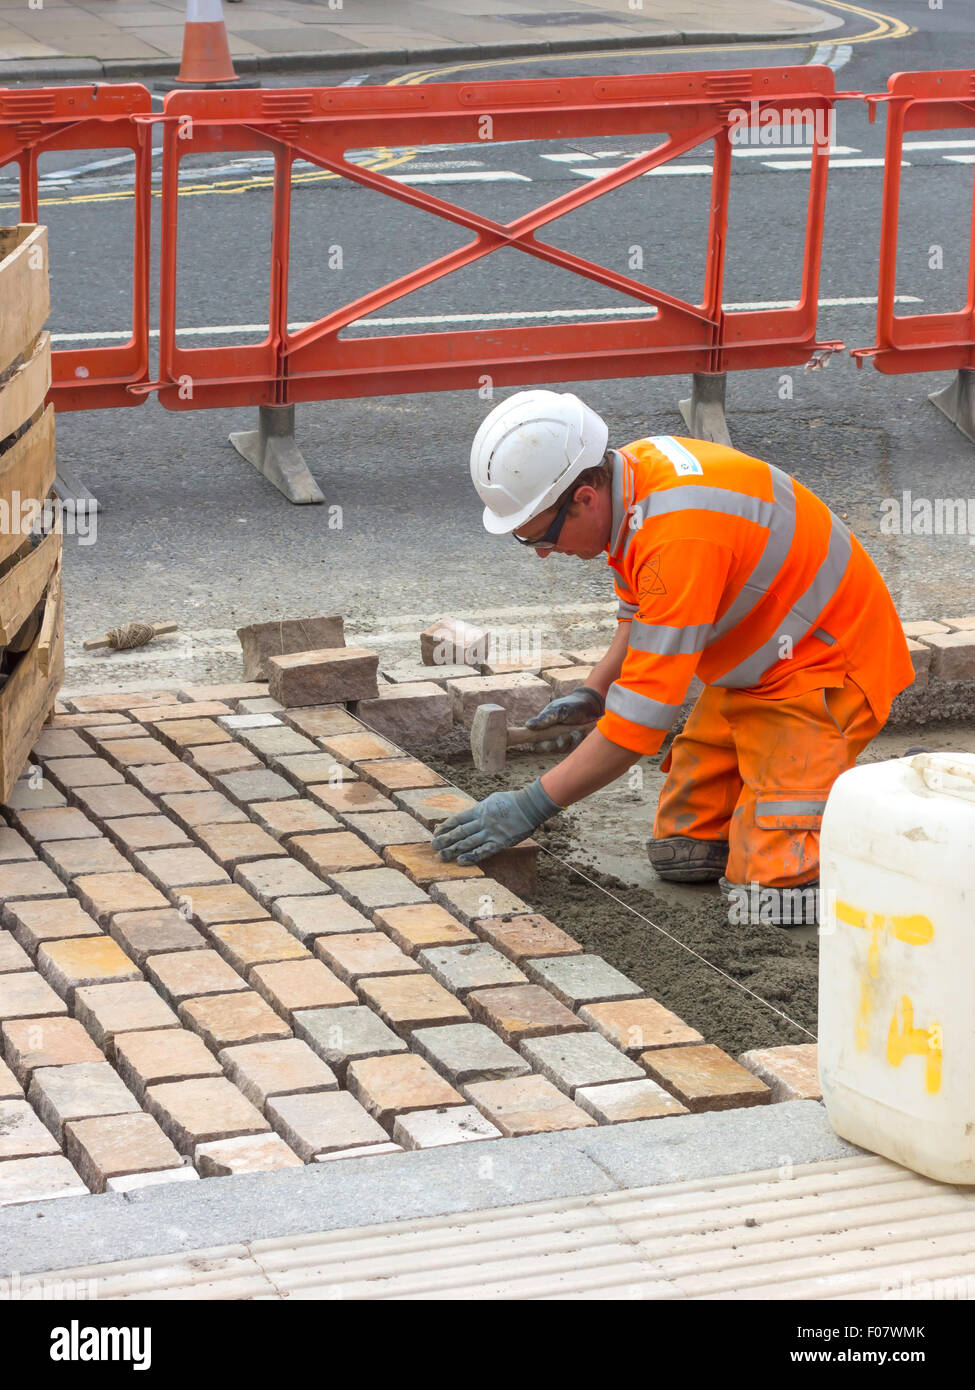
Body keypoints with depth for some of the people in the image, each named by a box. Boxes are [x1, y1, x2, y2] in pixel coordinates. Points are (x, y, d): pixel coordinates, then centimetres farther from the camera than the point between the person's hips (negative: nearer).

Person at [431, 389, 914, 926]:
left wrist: (530, 806, -23)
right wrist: (594, 692, 3)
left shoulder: (680, 536, -34)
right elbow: (641, 613, 17)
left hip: (826, 670, -9)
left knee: (769, 883, -17)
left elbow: (642, 719, -30)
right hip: (751, 675, 9)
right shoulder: (630, 470, -6)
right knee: (680, 851, 4)